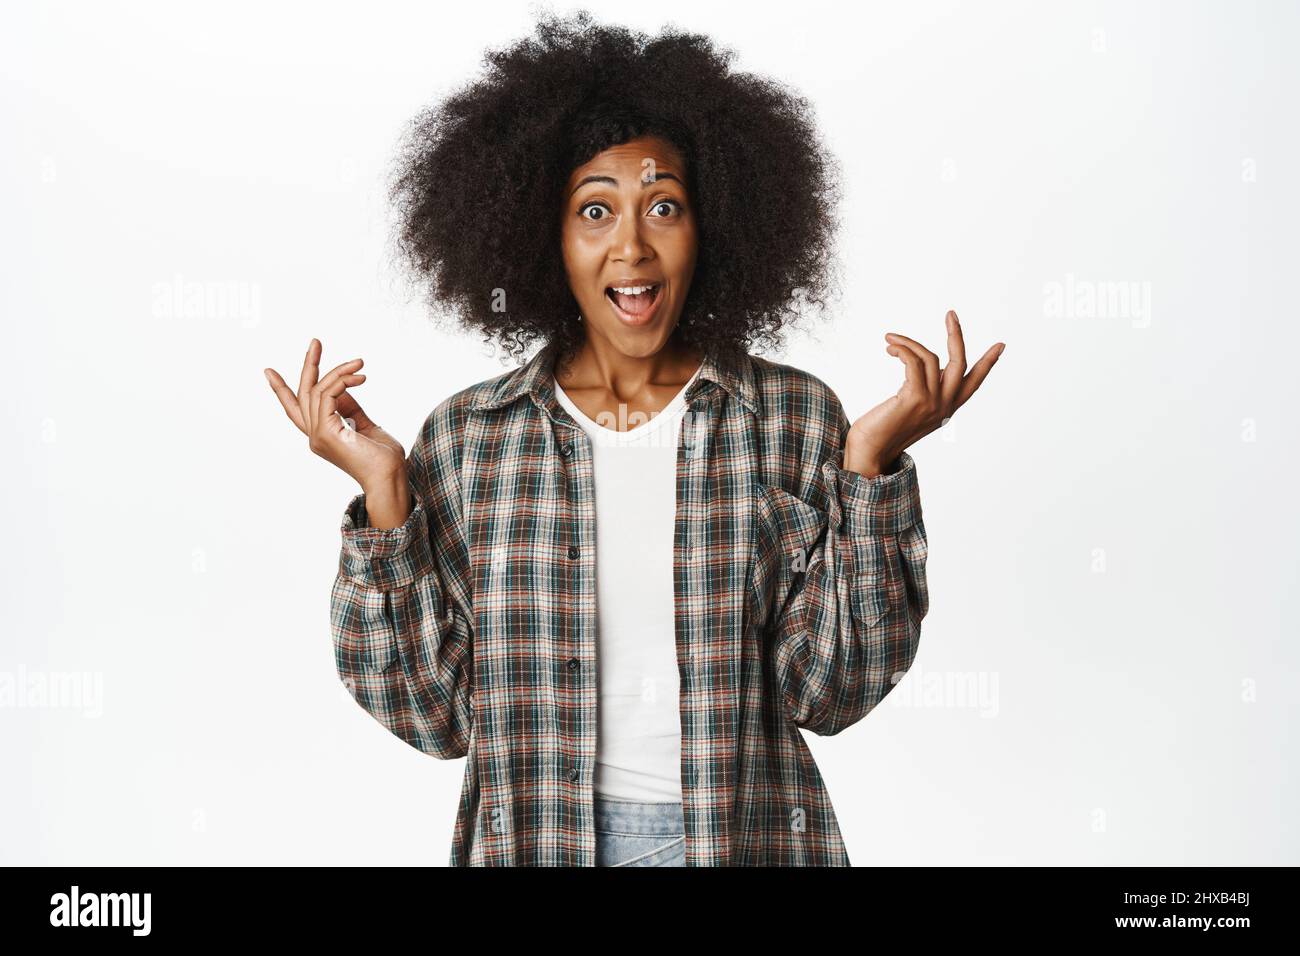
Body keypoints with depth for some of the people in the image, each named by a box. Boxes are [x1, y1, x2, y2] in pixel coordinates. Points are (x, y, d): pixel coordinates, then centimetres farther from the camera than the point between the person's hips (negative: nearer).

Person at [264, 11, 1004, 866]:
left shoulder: (794, 419, -6)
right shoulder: (468, 437, -5)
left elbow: (827, 690, -10)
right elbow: (435, 713, -6)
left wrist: (870, 466, -17)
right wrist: (385, 493, -14)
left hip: (743, 835, 0)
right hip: (533, 837, 1)